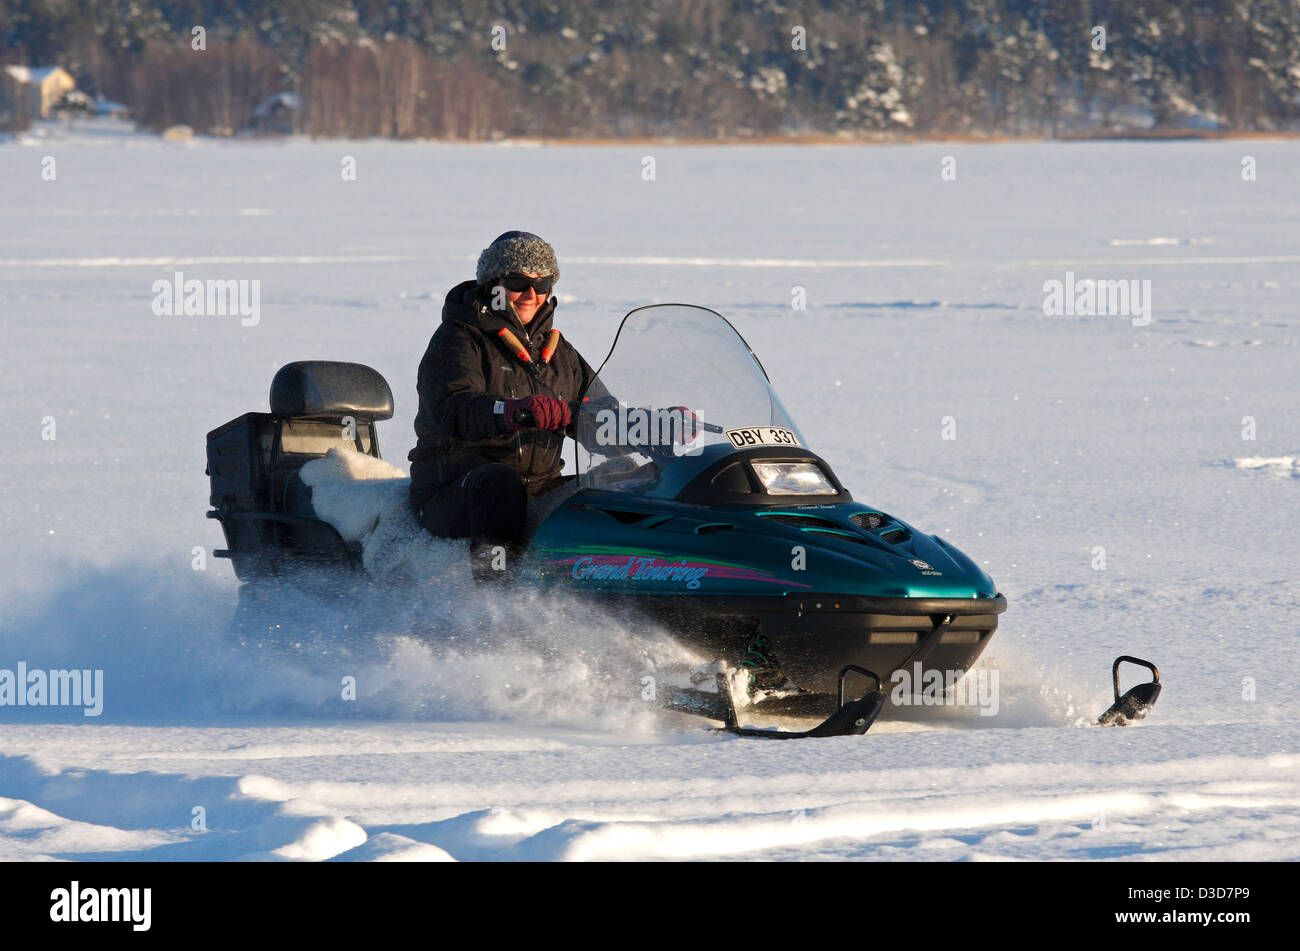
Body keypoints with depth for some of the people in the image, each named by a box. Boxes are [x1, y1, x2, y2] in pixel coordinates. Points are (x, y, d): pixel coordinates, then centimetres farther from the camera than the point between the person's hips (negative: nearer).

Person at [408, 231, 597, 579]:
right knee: (499, 484, -39)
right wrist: (513, 413, -45)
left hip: (539, 491, 6)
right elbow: (452, 412, -23)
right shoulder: (457, 340, -4)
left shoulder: (555, 349, 20)